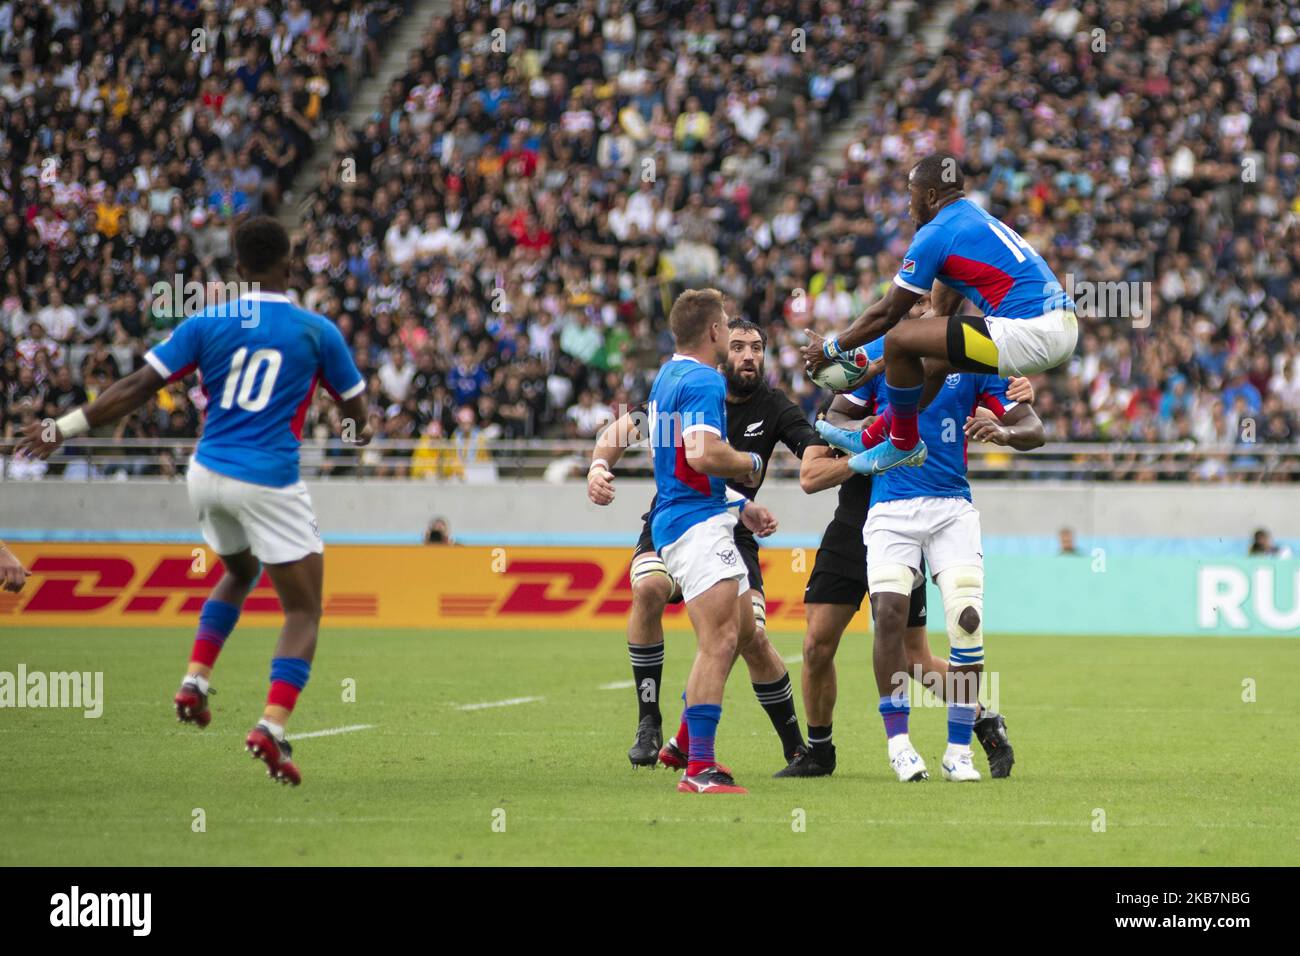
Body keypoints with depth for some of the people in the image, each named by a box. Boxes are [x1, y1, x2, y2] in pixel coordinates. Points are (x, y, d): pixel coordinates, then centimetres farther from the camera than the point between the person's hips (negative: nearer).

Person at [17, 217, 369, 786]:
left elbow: (137, 387, -5)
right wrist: (361, 431, 34)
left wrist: (65, 428, 1)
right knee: (304, 612, 2)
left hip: (208, 476, 4)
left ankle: (195, 681, 16)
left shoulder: (207, 324, 0)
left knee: (239, 573, 32)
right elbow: (355, 408, 10)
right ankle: (271, 727, -17)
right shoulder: (317, 331, -2)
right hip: (270, 482, -4)